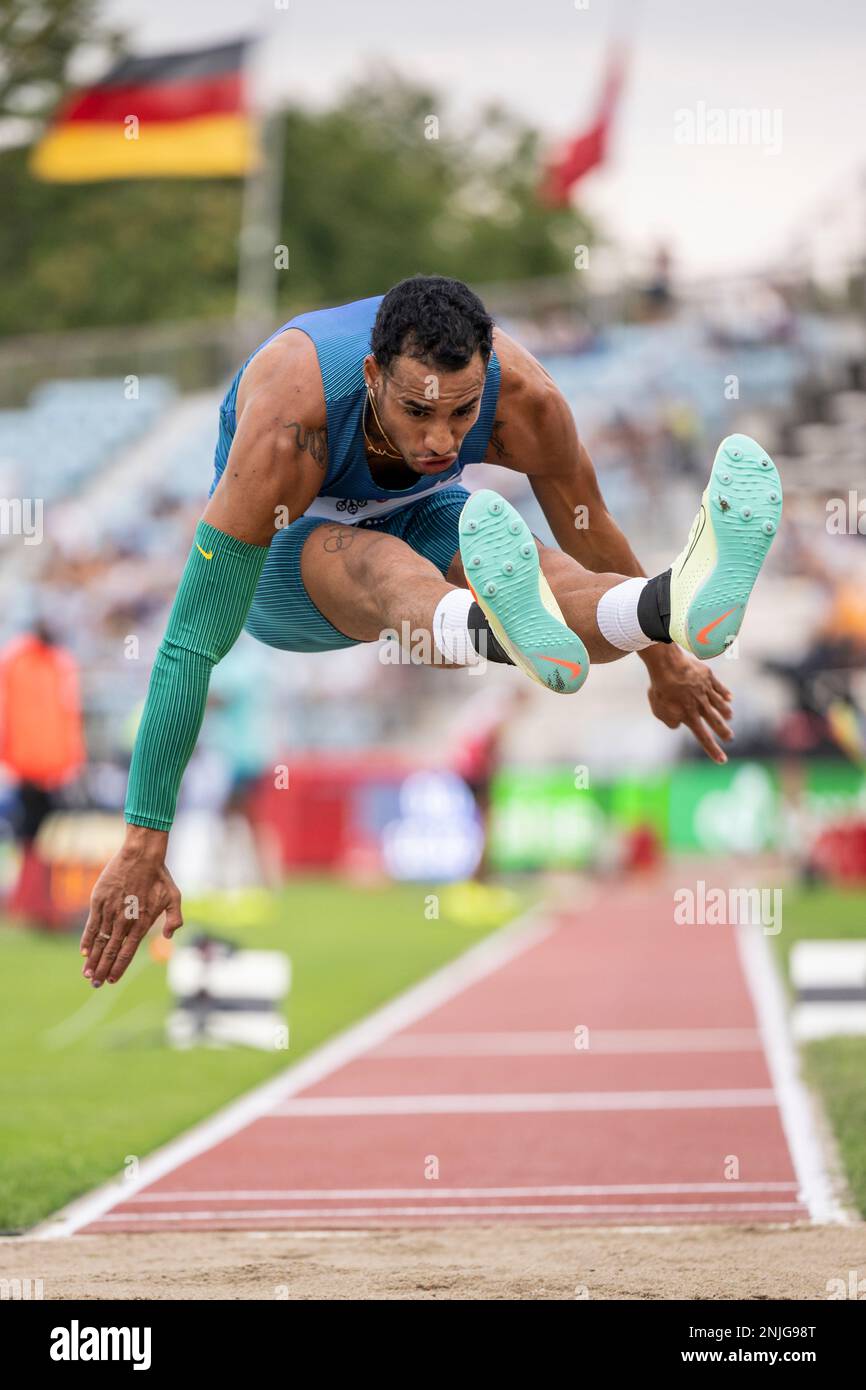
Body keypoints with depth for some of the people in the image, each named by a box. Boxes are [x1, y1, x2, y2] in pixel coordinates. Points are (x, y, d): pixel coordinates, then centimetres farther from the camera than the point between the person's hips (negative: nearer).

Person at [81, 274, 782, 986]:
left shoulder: (522, 398, -29)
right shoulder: (290, 423, -39)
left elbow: (594, 532, -6)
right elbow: (193, 643, -37)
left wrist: (666, 666, 8)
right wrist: (143, 846, -38)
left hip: (422, 518, 3)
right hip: (285, 552, -3)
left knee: (563, 581, -34)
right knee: (376, 567, -43)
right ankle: (510, 634, -76)